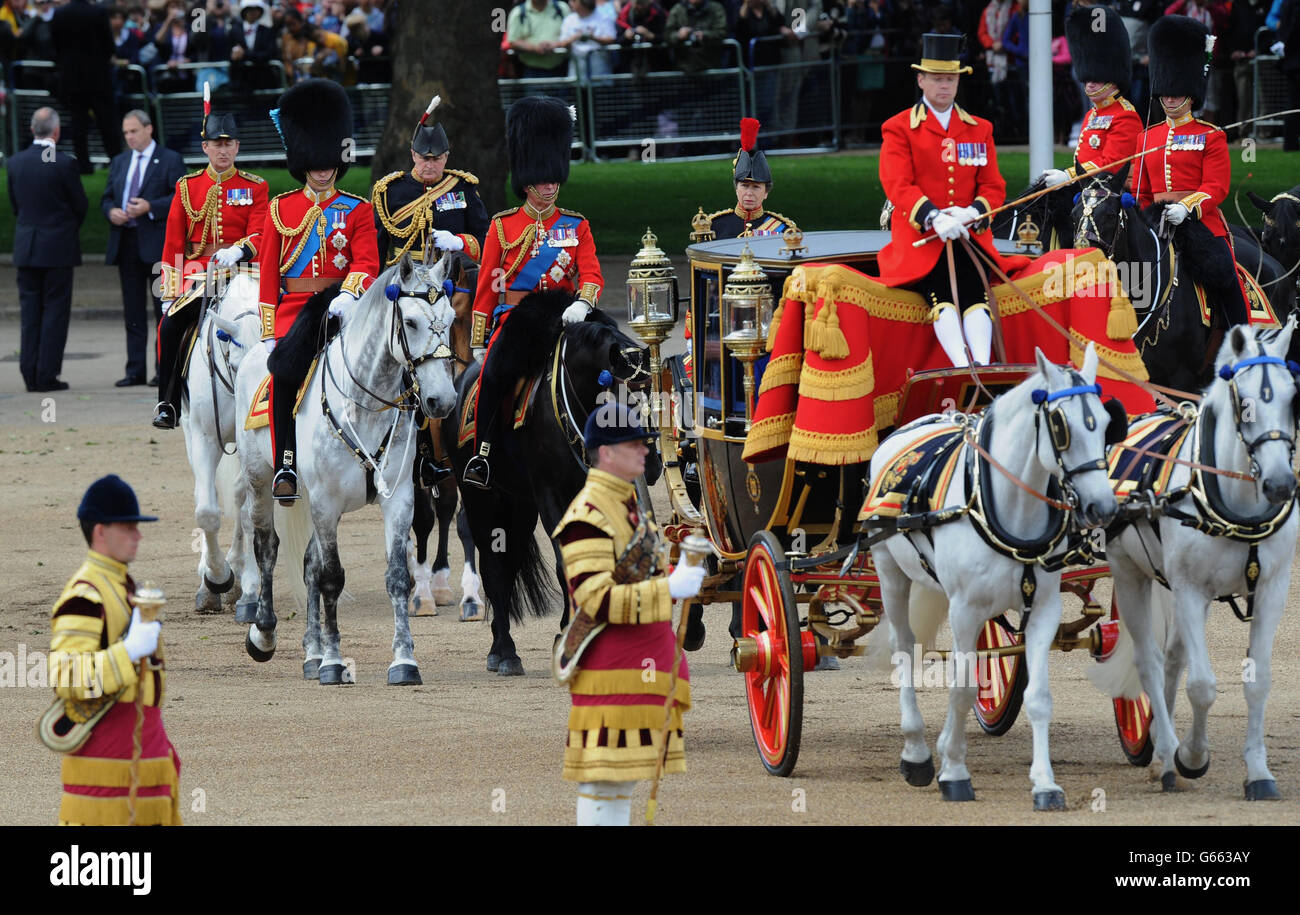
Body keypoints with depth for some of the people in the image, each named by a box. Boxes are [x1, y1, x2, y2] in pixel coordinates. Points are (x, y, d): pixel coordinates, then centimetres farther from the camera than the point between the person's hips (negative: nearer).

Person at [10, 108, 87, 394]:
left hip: (26, 246, 4)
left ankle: (30, 375, 7)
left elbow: (15, 204, 9)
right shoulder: (64, 164, -13)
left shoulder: (16, 163, 0)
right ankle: (47, 375, -2)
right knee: (55, 311, 1)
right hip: (58, 247, -4)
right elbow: (80, 204, -4)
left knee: (30, 312, 9)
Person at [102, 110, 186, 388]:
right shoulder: (120, 162, 18)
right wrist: (111, 212, -3)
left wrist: (150, 207, -18)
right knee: (133, 310, 6)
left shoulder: (170, 160, 0)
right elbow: (106, 198, 20)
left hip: (157, 242, -6)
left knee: (164, 307, -3)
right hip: (126, 242, 6)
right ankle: (135, 370, 8)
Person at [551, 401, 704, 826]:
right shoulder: (587, 516, -15)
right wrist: (670, 588, -23)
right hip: (610, 668, -10)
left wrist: (680, 576, 7)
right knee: (603, 780, -8)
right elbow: (597, 602, -22)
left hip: (645, 661, 10)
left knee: (625, 778, 13)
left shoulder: (630, 505, 16)